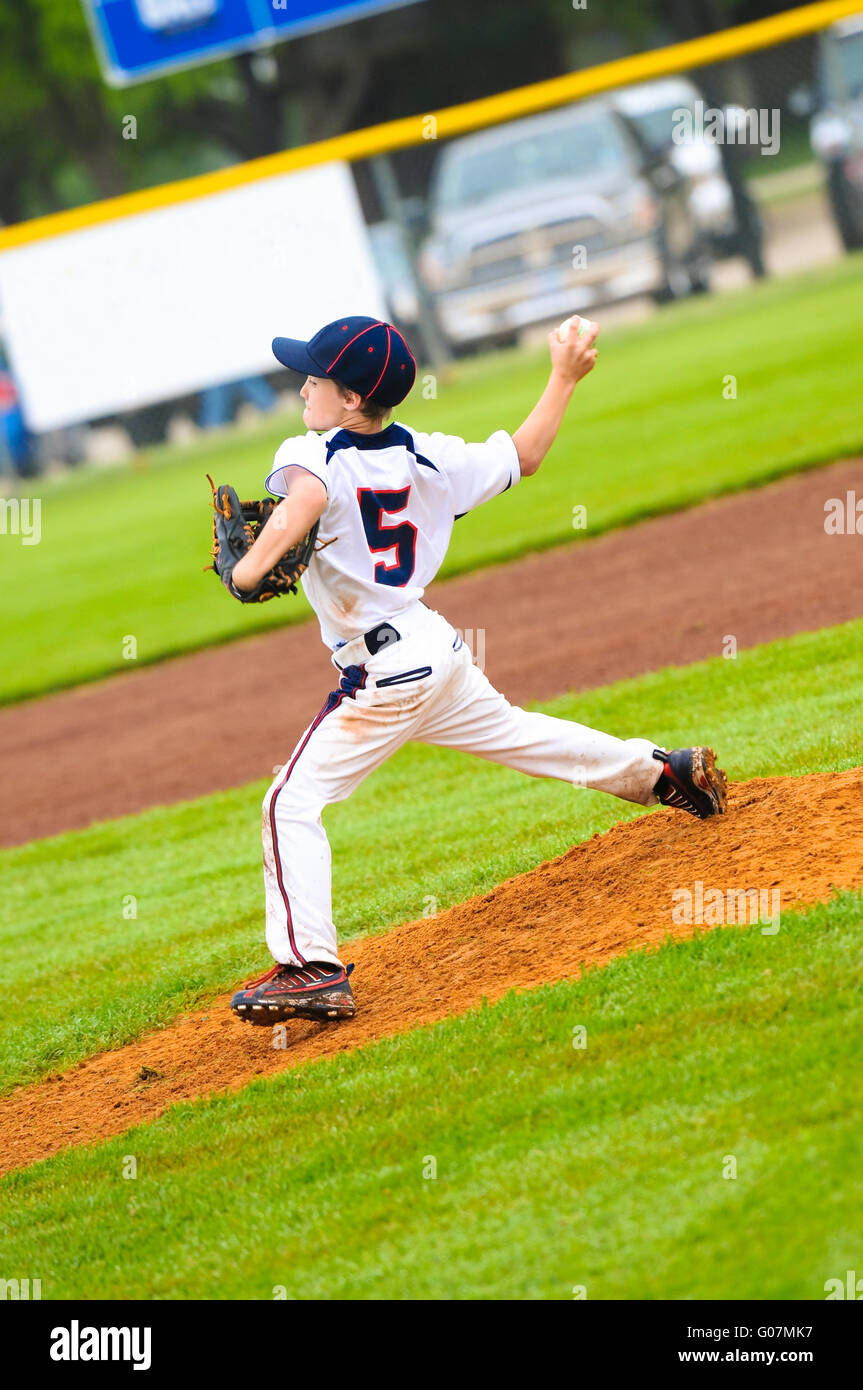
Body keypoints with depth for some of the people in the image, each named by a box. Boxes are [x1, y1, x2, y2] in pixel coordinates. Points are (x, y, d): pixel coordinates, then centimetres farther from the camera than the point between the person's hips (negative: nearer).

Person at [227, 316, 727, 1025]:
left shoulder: (314, 457, -16)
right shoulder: (428, 457, 4)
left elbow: (307, 493, -41)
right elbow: (522, 456, 16)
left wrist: (255, 563, -39)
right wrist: (565, 378, 24)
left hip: (382, 675, -8)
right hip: (440, 648, 8)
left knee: (293, 803, -6)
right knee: (514, 730, 31)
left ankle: (313, 968, -13)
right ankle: (665, 770, 43)